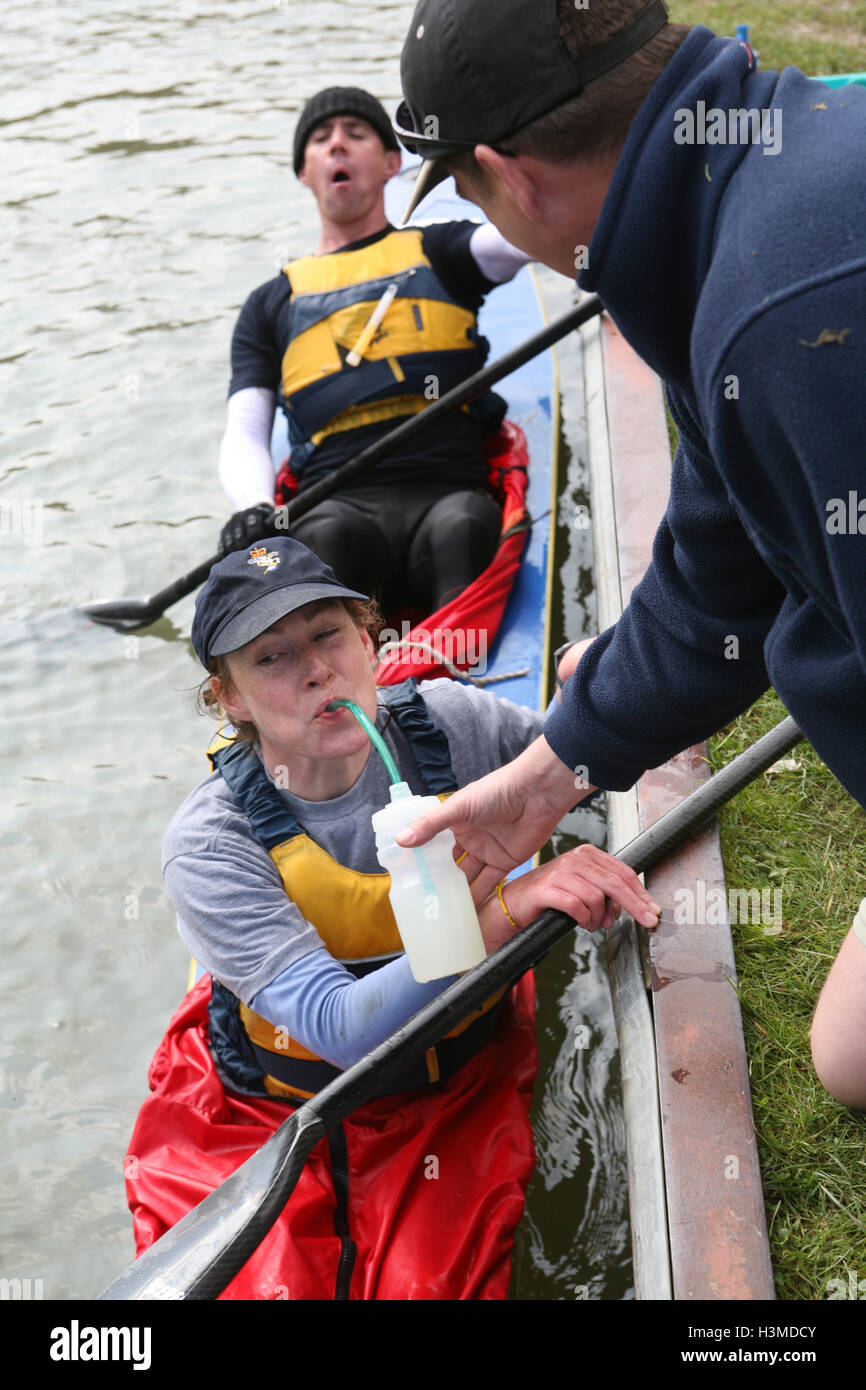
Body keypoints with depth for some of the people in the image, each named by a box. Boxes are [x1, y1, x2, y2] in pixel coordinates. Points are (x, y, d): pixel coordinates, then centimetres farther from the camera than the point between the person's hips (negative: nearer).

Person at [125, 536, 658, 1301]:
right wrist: (504, 910, -46)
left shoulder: (447, 724, -15)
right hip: (268, 1121, -1)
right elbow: (342, 1029, -33)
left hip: (459, 1091, 2)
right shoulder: (209, 846, -23)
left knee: (435, 1281, -14)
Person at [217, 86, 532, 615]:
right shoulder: (272, 303, 28)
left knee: (461, 524, -35)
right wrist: (255, 509, -7)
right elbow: (244, 434, 16)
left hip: (449, 494, 0)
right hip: (336, 504, 0)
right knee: (328, 534, -34)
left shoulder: (437, 252, 26)